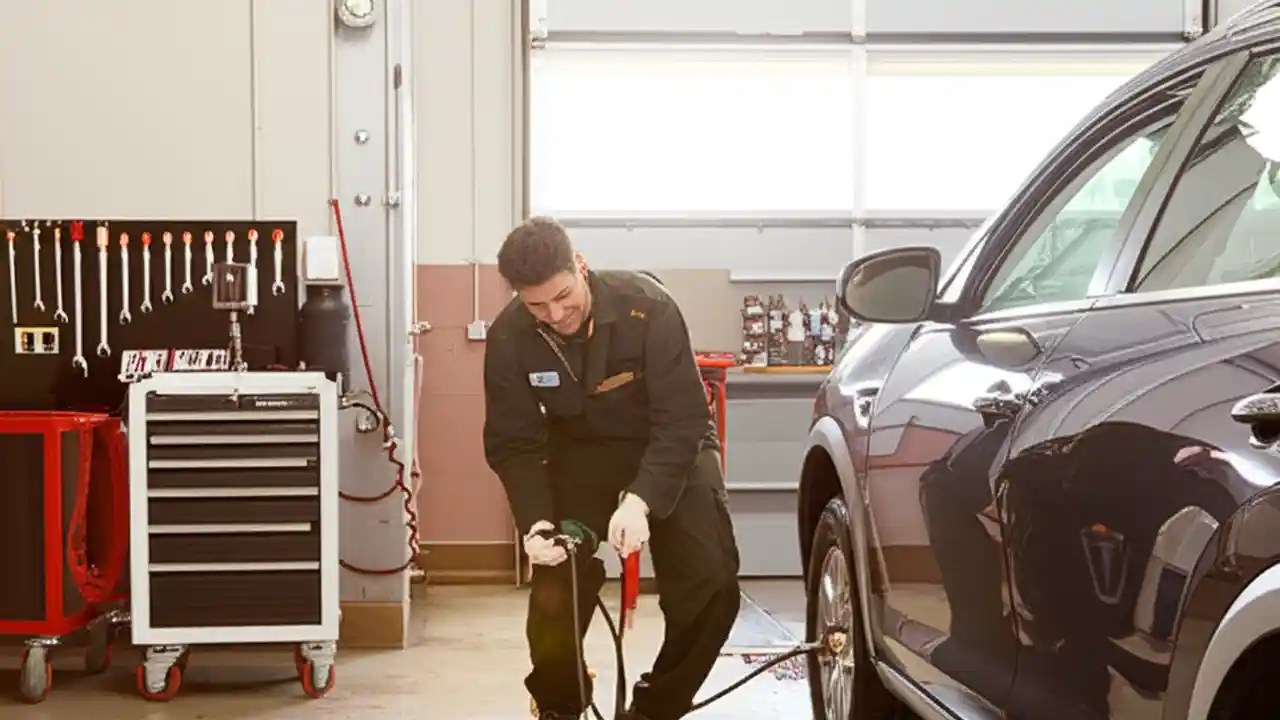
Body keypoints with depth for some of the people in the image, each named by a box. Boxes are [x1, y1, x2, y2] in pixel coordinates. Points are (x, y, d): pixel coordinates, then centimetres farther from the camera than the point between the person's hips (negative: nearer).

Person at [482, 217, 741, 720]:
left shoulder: (647, 307, -31)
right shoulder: (509, 339, -22)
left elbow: (682, 419, -30)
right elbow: (514, 445, -15)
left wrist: (640, 500, -43)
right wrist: (535, 522, -32)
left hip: (670, 450, -2)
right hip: (581, 454, 2)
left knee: (712, 587, -16)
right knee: (556, 589, -10)